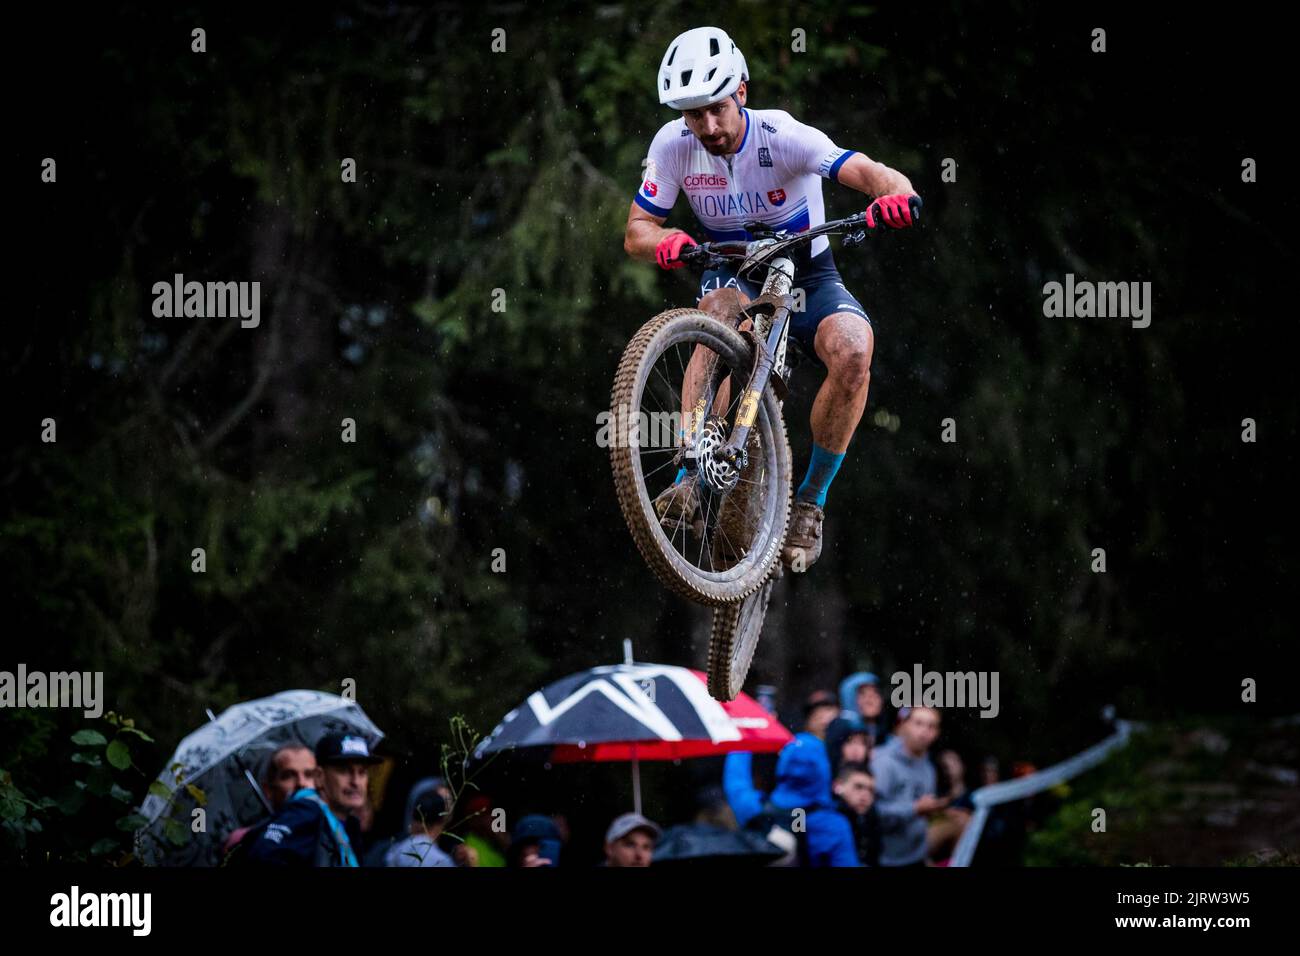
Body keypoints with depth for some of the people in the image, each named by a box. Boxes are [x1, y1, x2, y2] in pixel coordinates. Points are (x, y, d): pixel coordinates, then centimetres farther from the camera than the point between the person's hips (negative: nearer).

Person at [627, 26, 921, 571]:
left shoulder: (782, 137, -25)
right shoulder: (673, 145, -15)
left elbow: (864, 171, -37)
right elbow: (636, 233, -10)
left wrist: (895, 194, -61)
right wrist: (665, 242, -35)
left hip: (807, 275, -1)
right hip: (734, 274, 1)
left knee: (854, 351, -32)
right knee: (721, 314, -37)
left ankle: (809, 502, -14)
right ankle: (692, 478, -38)